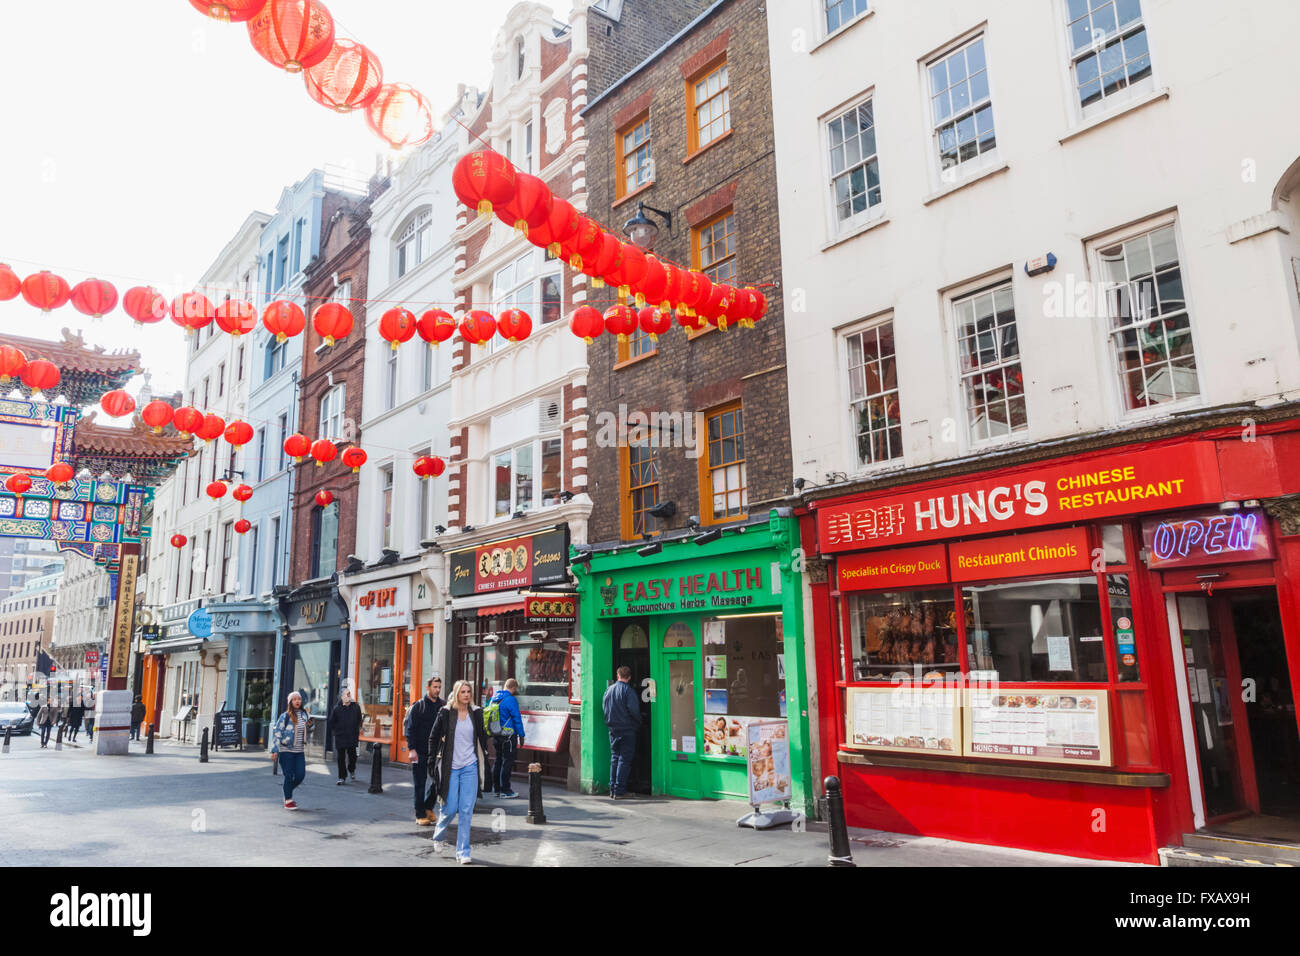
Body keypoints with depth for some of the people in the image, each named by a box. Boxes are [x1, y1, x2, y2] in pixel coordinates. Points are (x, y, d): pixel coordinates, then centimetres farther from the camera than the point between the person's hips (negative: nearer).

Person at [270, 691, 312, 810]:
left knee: (300, 775, 2)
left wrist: (309, 725, 0)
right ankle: (288, 800, 14)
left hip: (299, 751, 5)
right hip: (286, 751, -5)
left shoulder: (305, 714, 7)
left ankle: (288, 791, 29)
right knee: (289, 776, -1)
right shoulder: (285, 716, -8)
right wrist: (275, 750, -13)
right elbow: (277, 733, -9)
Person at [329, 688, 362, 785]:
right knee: (341, 758, 4)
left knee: (352, 755, 6)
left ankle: (351, 770, 35)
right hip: (340, 737, -1)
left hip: (353, 737, 1)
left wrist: (356, 729, 8)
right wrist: (338, 730, 3)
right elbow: (332, 722, 5)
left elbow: (359, 720, 14)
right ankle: (342, 778, 13)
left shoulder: (356, 707, 0)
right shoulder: (337, 708, -6)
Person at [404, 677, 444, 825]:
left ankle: (428, 807, 25)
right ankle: (420, 815, 13)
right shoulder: (418, 706, -1)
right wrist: (412, 749, -13)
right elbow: (410, 729, -4)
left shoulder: (444, 706, 6)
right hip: (420, 752, -3)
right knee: (420, 784, 2)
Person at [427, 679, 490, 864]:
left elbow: (482, 738, 13)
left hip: (470, 767, 2)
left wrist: (484, 762, 11)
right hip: (450, 767, -2)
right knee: (451, 808, 1)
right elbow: (433, 737, 4)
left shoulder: (476, 713, 4)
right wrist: (433, 761, -1)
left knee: (466, 810, -1)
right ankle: (438, 835, 33)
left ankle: (463, 852, 8)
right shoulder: (446, 713, -3)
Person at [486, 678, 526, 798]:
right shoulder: (510, 699, -15)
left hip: (495, 735, 8)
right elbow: (517, 719, -13)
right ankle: (505, 790, 3)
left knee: (498, 761, 16)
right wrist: (521, 735, -5)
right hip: (508, 735, -8)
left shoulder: (493, 698, 9)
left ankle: (496, 789, 22)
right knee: (507, 761, 0)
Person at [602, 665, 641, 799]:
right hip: (627, 729, -6)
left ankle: (612, 789, 15)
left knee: (614, 758, 14)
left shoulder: (609, 689, 6)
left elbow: (604, 707, 10)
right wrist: (638, 723, -1)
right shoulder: (628, 690, -13)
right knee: (624, 759, -1)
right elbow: (633, 709, -18)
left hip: (613, 729, 6)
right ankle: (619, 791, -3)